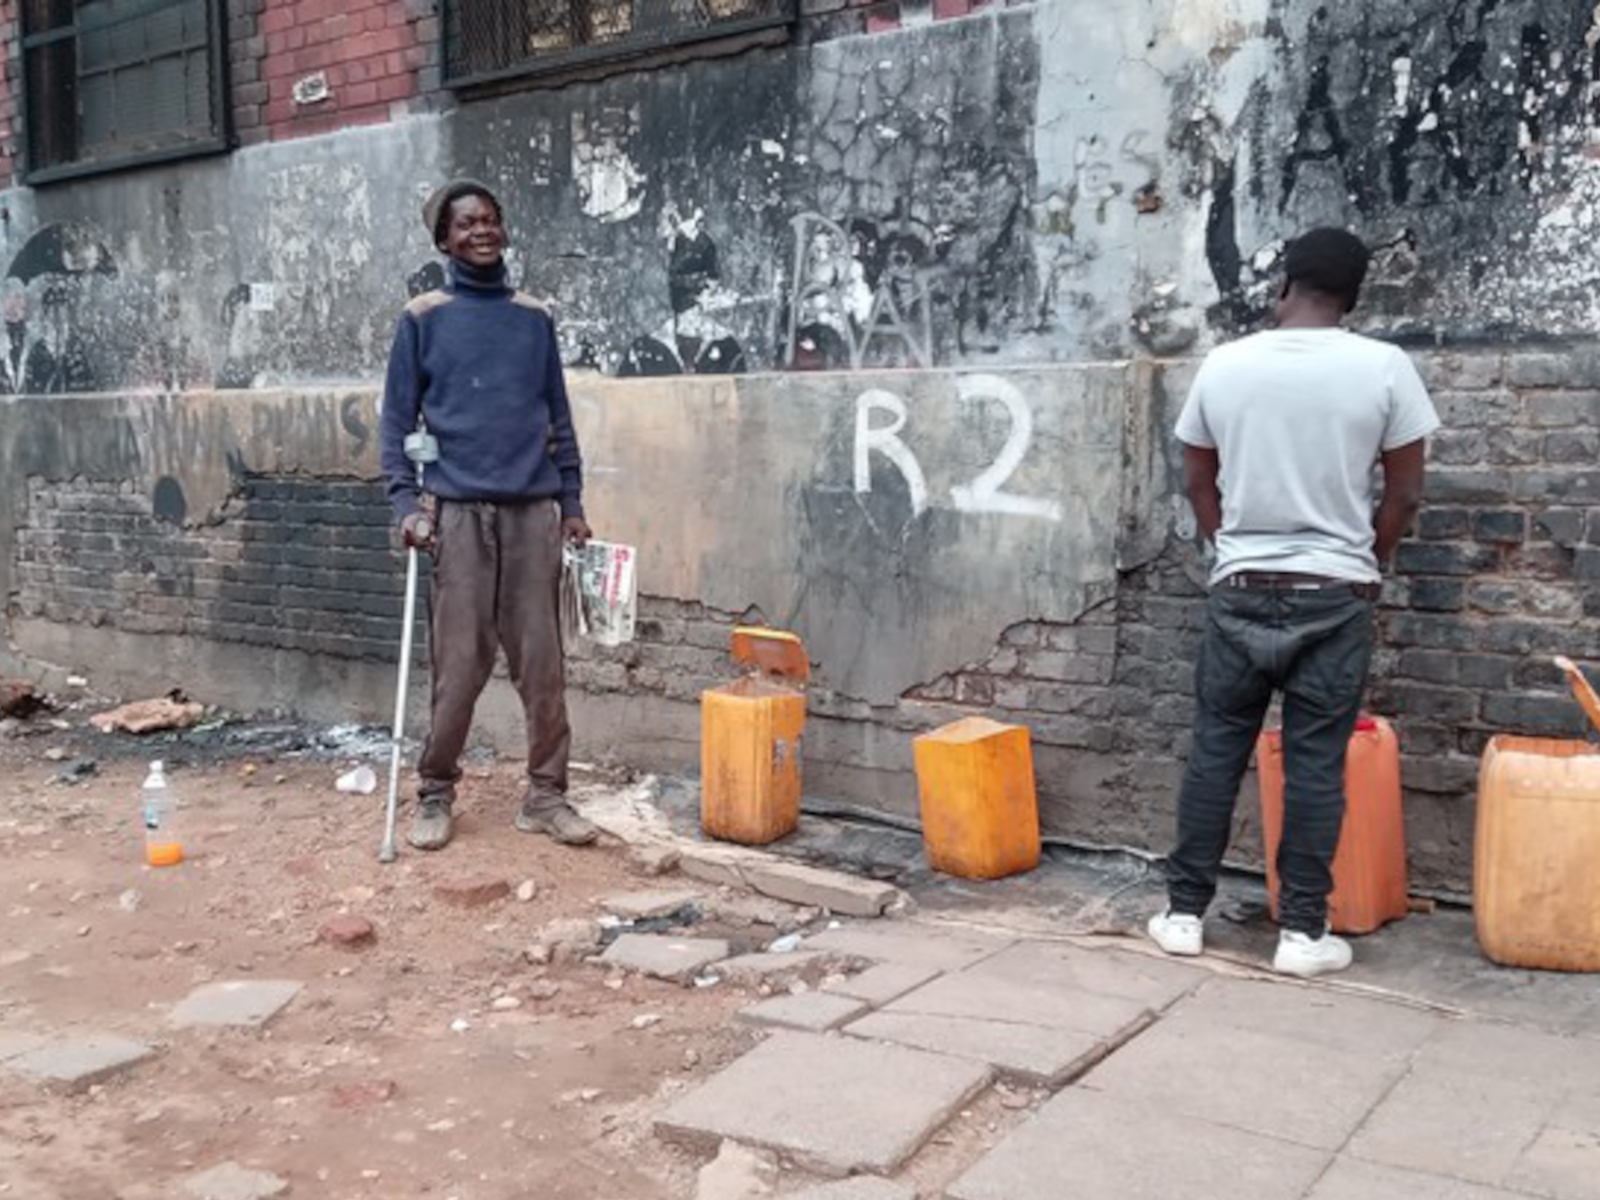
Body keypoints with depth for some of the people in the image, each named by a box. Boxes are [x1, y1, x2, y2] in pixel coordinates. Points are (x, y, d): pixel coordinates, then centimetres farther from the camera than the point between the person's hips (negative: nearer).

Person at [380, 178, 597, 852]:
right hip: (459, 511, -2)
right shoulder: (423, 318, 4)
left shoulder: (534, 319, 13)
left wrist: (573, 503, 9)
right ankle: (435, 794, 14)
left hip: (534, 510, 3)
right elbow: (398, 419, 3)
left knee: (542, 662, 3)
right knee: (459, 665, -1)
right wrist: (406, 502, -9)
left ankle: (545, 795, 11)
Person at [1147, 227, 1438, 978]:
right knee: (1316, 763, 5)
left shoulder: (1223, 365, 0)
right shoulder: (1384, 367, -5)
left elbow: (1198, 482, 9)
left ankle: (1184, 912, 15)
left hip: (1240, 591, 2)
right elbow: (1404, 495, 0)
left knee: (1215, 752, 9)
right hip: (1334, 595, -1)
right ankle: (1303, 931, 10)